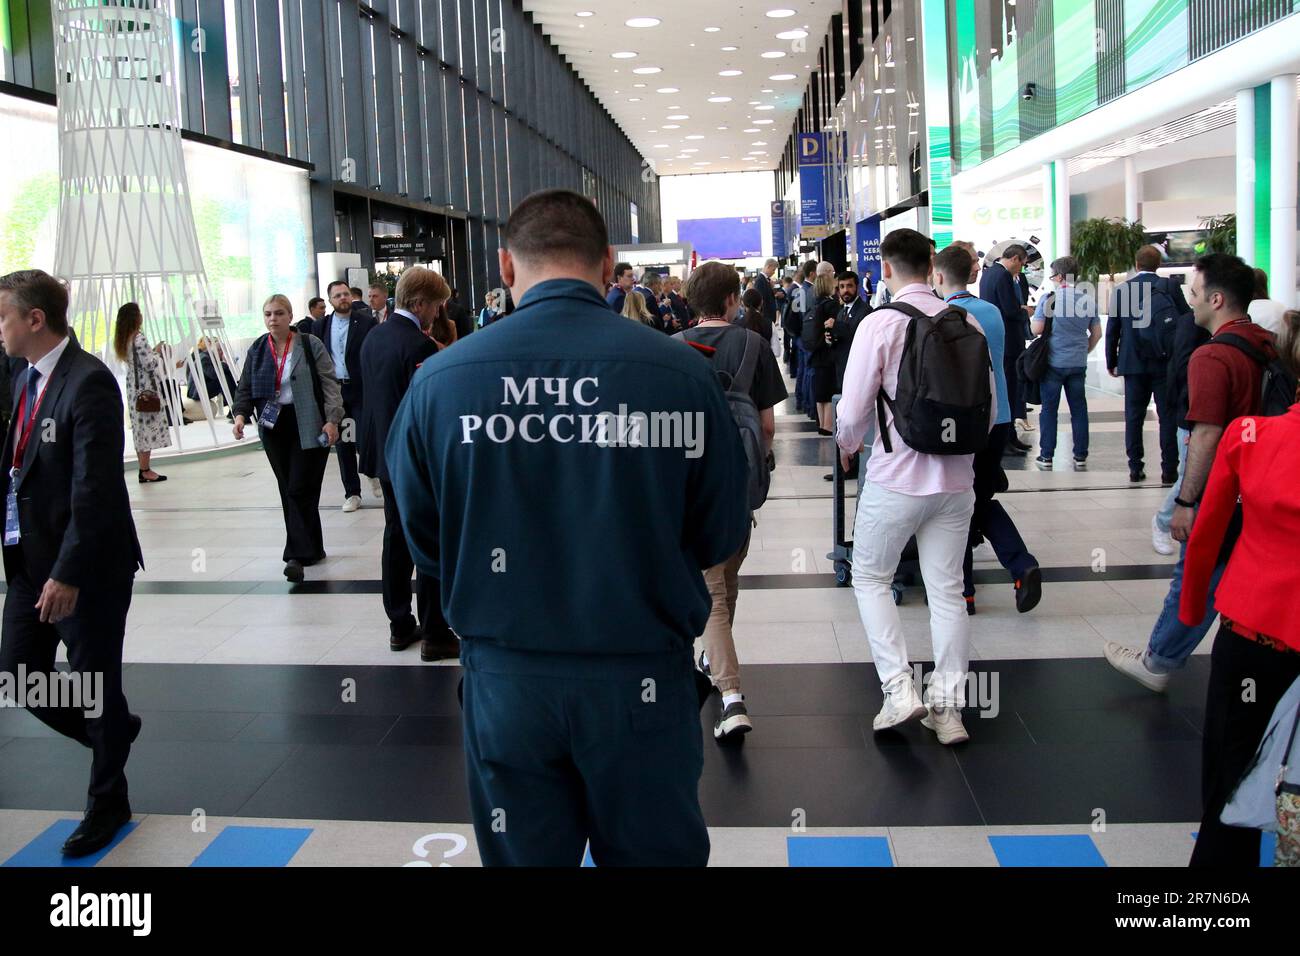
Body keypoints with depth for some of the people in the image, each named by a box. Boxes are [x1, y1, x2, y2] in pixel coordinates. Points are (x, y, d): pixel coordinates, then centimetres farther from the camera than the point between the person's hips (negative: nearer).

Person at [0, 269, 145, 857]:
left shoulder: (88, 382, -18)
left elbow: (96, 488, -23)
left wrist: (69, 573, -23)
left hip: (87, 565, -8)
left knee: (96, 686, 7)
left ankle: (107, 804, 27)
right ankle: (113, 734, 39)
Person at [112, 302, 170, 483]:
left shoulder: (124, 339, 10)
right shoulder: (139, 339, -17)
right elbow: (149, 364, -18)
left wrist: (152, 351, 13)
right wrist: (156, 351, -2)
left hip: (133, 388, 9)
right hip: (146, 389, -9)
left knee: (140, 428, 12)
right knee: (148, 427, -5)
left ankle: (144, 468, 17)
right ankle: (145, 471, -3)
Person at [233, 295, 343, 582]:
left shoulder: (310, 345, -4)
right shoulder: (257, 350, 9)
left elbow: (329, 383, -5)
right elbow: (245, 388, 11)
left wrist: (332, 419, -14)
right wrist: (241, 415, -6)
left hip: (308, 427, -5)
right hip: (274, 427, 5)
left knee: (301, 490, -8)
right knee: (288, 491, 7)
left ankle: (298, 554, -5)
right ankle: (310, 550, 17)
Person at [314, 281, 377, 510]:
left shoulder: (367, 323, -3)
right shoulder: (320, 327, 8)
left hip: (361, 390, -3)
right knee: (342, 443, 7)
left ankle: (373, 473, 26)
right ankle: (352, 493, 16)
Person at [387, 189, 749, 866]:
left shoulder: (438, 379, -10)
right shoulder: (680, 371, -13)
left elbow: (424, 548, 1)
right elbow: (721, 537, -2)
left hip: (504, 683, 1)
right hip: (643, 679, -1)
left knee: (522, 855, 21)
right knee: (653, 852, 19)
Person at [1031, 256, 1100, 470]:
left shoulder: (1049, 298, -9)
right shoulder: (1088, 298, 3)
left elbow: (1036, 329, -10)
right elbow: (1097, 334, 7)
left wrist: (1032, 317, 10)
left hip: (1053, 362, -3)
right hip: (1078, 363, 3)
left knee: (1049, 410, 5)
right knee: (1079, 409, 9)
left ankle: (1046, 457, 7)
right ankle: (1080, 457, 13)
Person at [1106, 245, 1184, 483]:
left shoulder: (1121, 290, 0)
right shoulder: (1170, 287, -4)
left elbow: (1112, 330, 2)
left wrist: (1111, 363, 12)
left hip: (1133, 363, 1)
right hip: (1164, 363, -1)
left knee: (1133, 416, 7)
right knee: (1167, 416, 3)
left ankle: (1135, 468, 8)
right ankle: (1169, 470, 2)